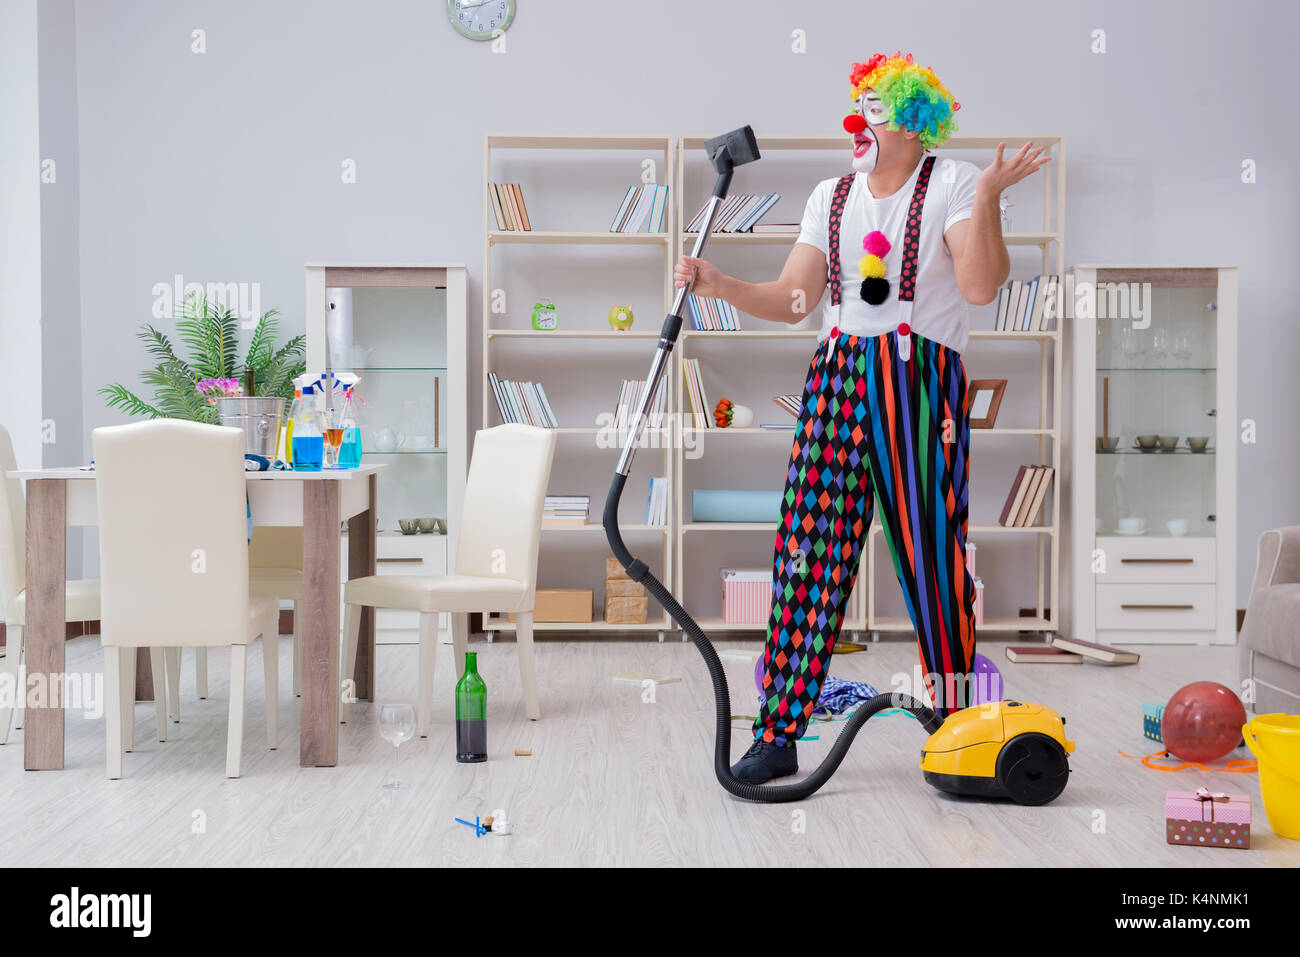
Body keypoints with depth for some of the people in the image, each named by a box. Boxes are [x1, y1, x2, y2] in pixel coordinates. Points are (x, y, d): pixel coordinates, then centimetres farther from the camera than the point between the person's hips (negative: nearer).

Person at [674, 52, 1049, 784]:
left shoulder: (951, 185, 3)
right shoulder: (832, 198, 18)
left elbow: (982, 286, -10)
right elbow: (793, 298, 13)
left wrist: (988, 197, -18)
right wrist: (721, 285, 0)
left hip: (923, 380, -4)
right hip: (840, 377, 4)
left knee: (932, 549, -1)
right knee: (808, 549, -5)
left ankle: (957, 724, 16)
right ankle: (779, 736, -2)